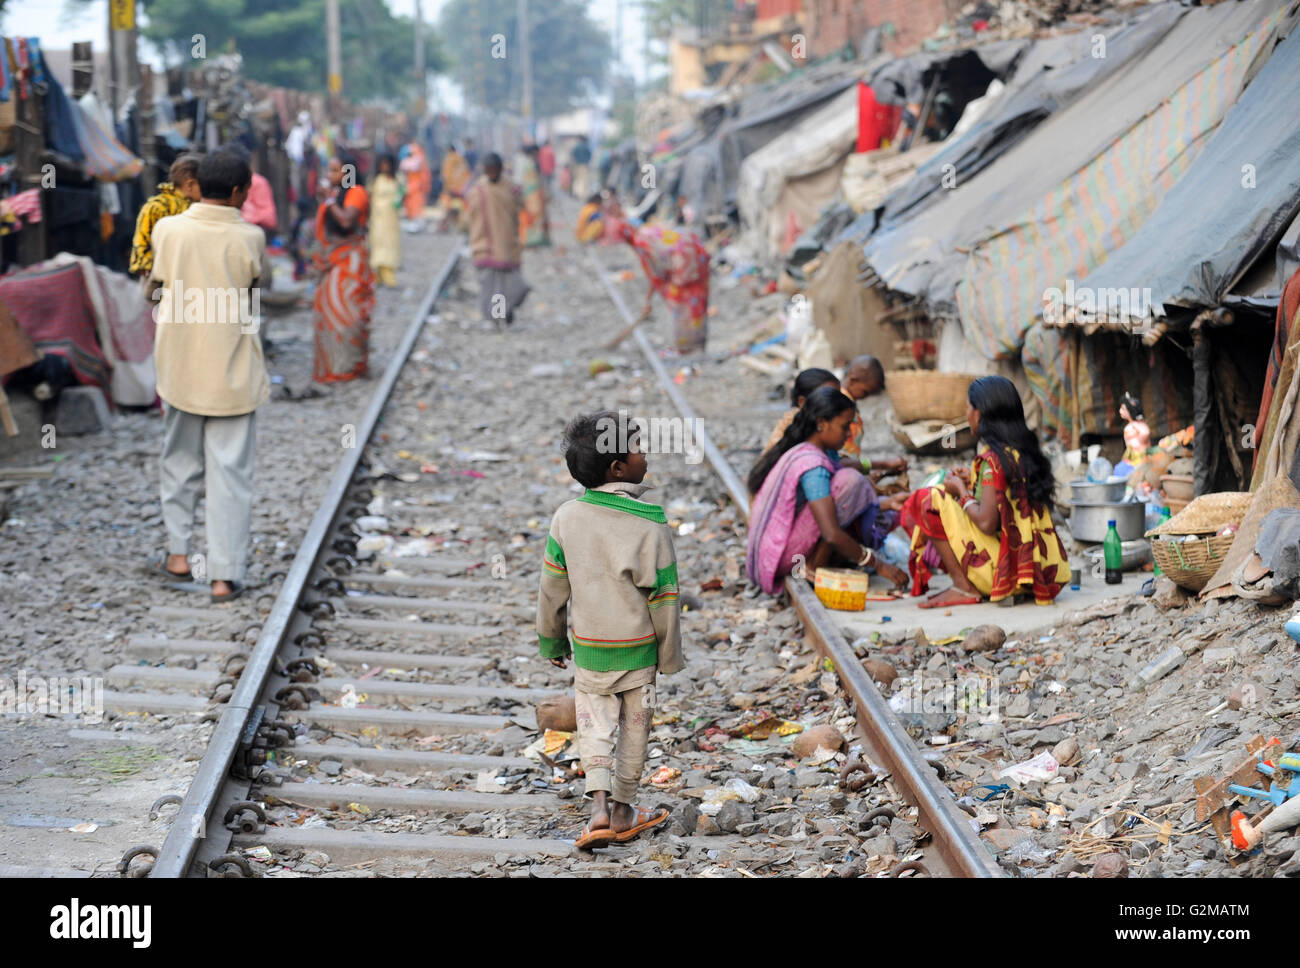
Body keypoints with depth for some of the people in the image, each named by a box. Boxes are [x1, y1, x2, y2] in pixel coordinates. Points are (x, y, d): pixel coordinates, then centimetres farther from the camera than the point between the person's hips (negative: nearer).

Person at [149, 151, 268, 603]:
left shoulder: (167, 230, -6)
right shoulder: (249, 238, -11)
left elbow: (159, 280, 7)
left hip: (180, 365, 2)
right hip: (232, 372, -2)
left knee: (181, 460, 20)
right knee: (230, 471, 3)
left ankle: (178, 553, 25)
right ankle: (225, 574, 2)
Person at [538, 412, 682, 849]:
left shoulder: (567, 517, -10)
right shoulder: (651, 525, -18)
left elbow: (553, 587, -2)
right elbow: (663, 597, -12)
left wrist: (551, 641, 13)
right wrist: (670, 657, 1)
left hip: (589, 649, 2)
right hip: (638, 649, -2)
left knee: (594, 723, 14)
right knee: (634, 729, 15)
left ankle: (600, 804, -5)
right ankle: (623, 812, 25)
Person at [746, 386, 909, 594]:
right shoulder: (812, 465, -23)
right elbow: (832, 534, -30)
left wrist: (888, 503, 0)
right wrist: (877, 564, -21)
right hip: (780, 557, -10)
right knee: (849, 480, -22)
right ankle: (815, 566, -14)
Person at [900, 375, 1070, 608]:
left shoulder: (992, 459, -17)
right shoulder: (1024, 451, 10)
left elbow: (987, 523, -22)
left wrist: (961, 492, -4)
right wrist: (973, 483, 15)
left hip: (1006, 568, -9)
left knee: (928, 502, -8)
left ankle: (964, 588, -8)